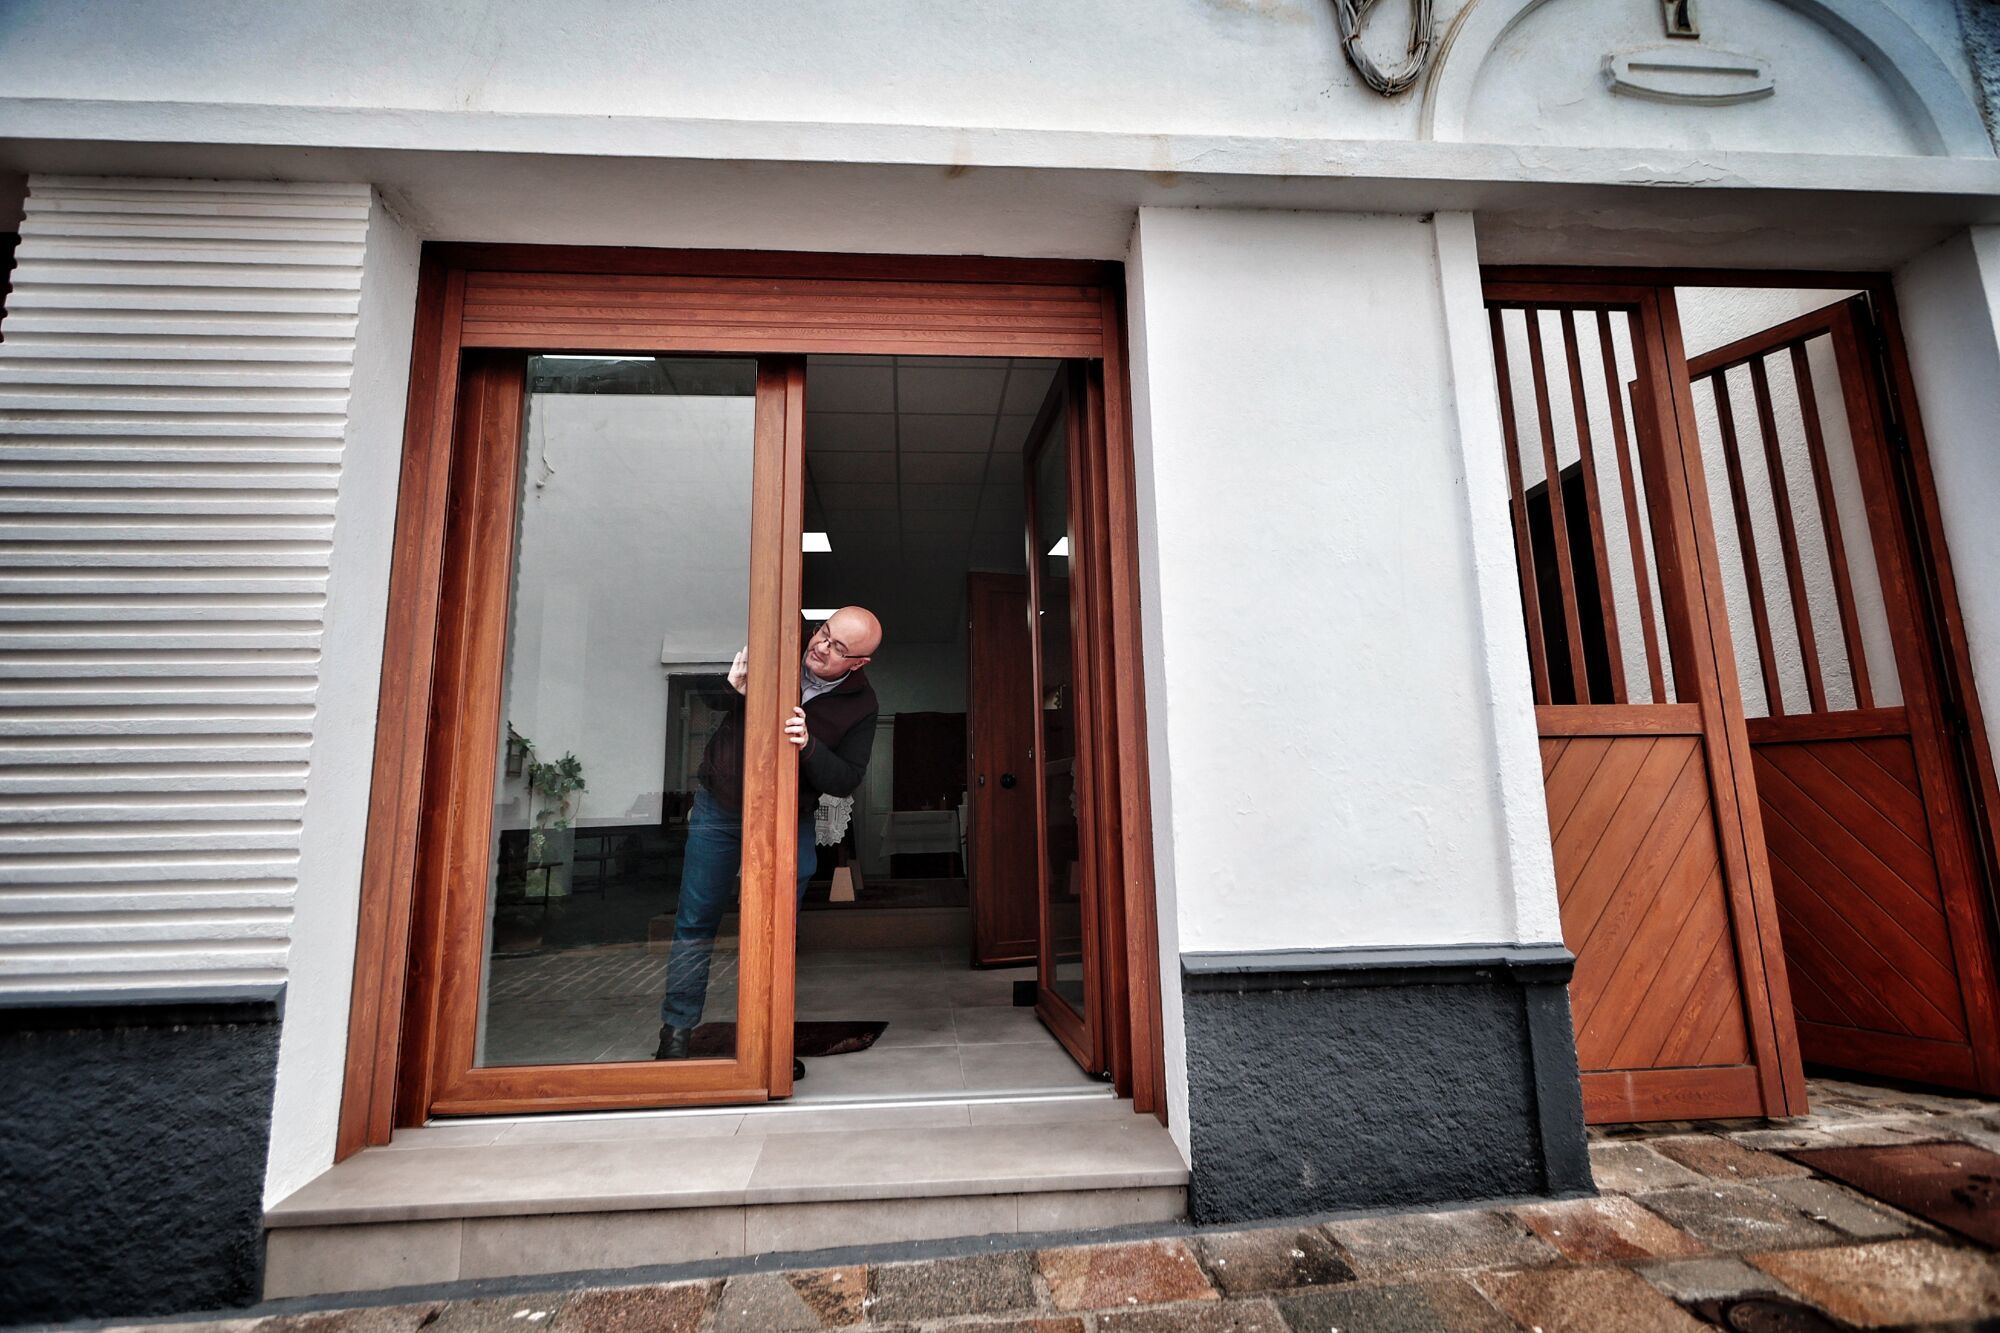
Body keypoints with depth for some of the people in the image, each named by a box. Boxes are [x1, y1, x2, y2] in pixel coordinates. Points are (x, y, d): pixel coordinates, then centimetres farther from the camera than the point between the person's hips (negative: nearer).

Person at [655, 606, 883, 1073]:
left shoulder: (860, 705, -12)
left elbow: (846, 780, -13)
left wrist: (808, 746, -32)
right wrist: (733, 690, -24)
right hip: (720, 807, 0)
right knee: (695, 926, 4)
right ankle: (676, 1033, 18)